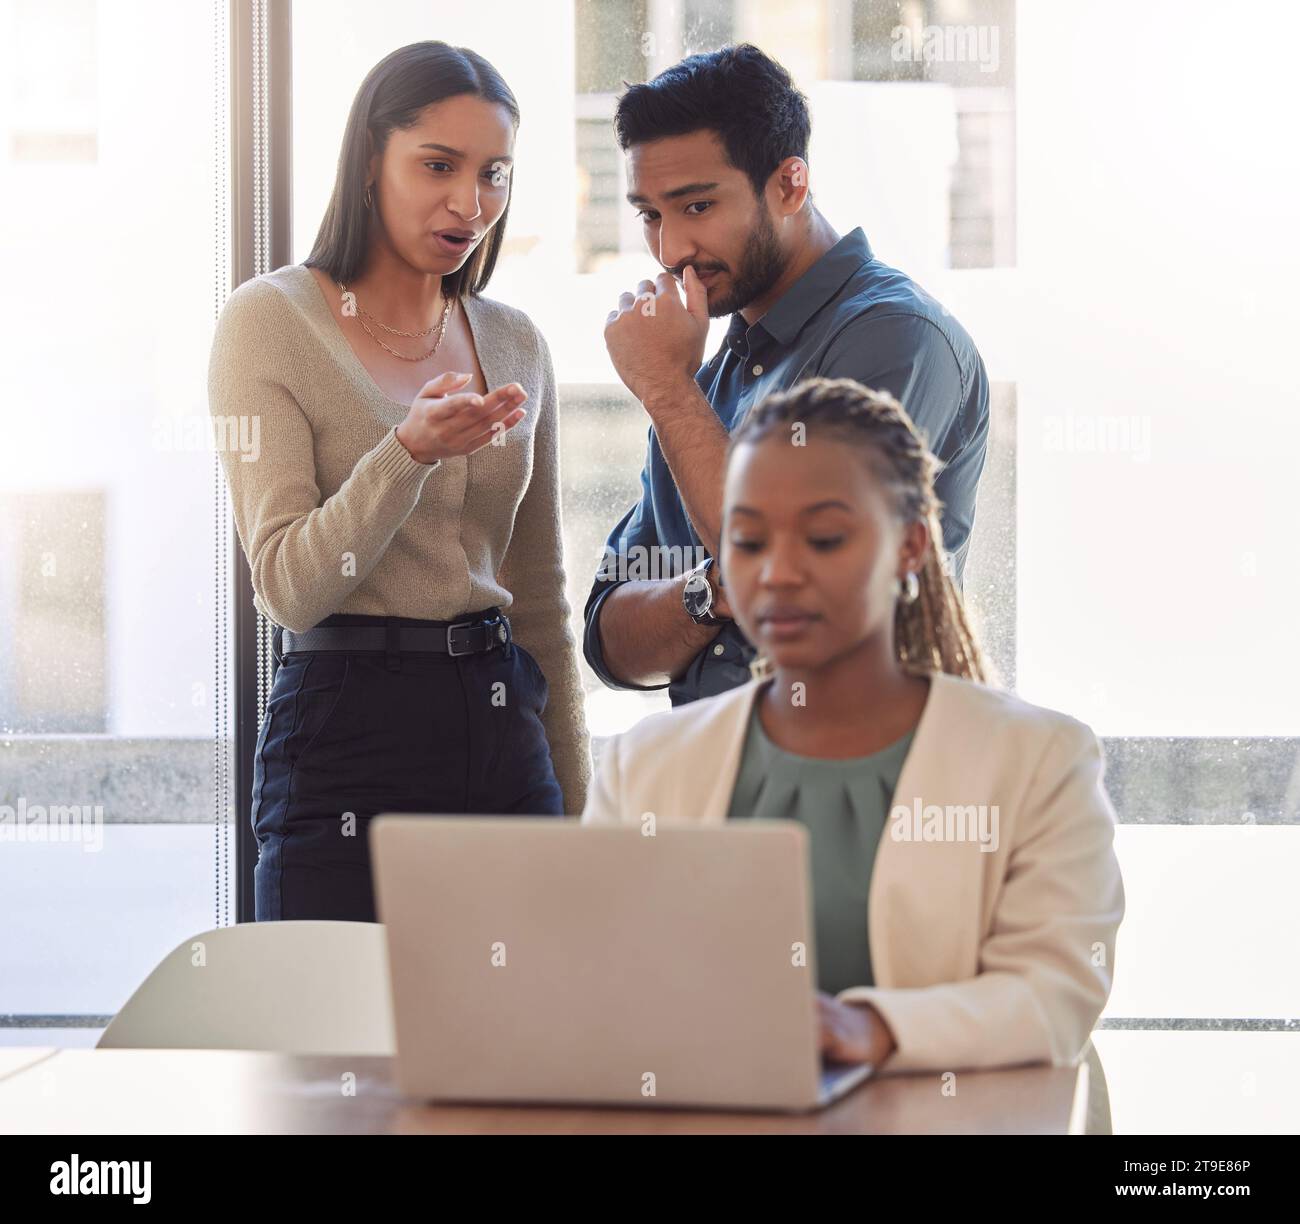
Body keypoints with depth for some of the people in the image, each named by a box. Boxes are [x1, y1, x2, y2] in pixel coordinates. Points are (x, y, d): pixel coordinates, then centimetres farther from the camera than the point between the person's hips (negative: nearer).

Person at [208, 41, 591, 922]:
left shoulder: (517, 345, 12)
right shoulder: (271, 321, -3)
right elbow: (289, 587, -11)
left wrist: (576, 801, 16)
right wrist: (410, 451, -25)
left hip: (503, 729, 5)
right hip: (346, 728, -4)